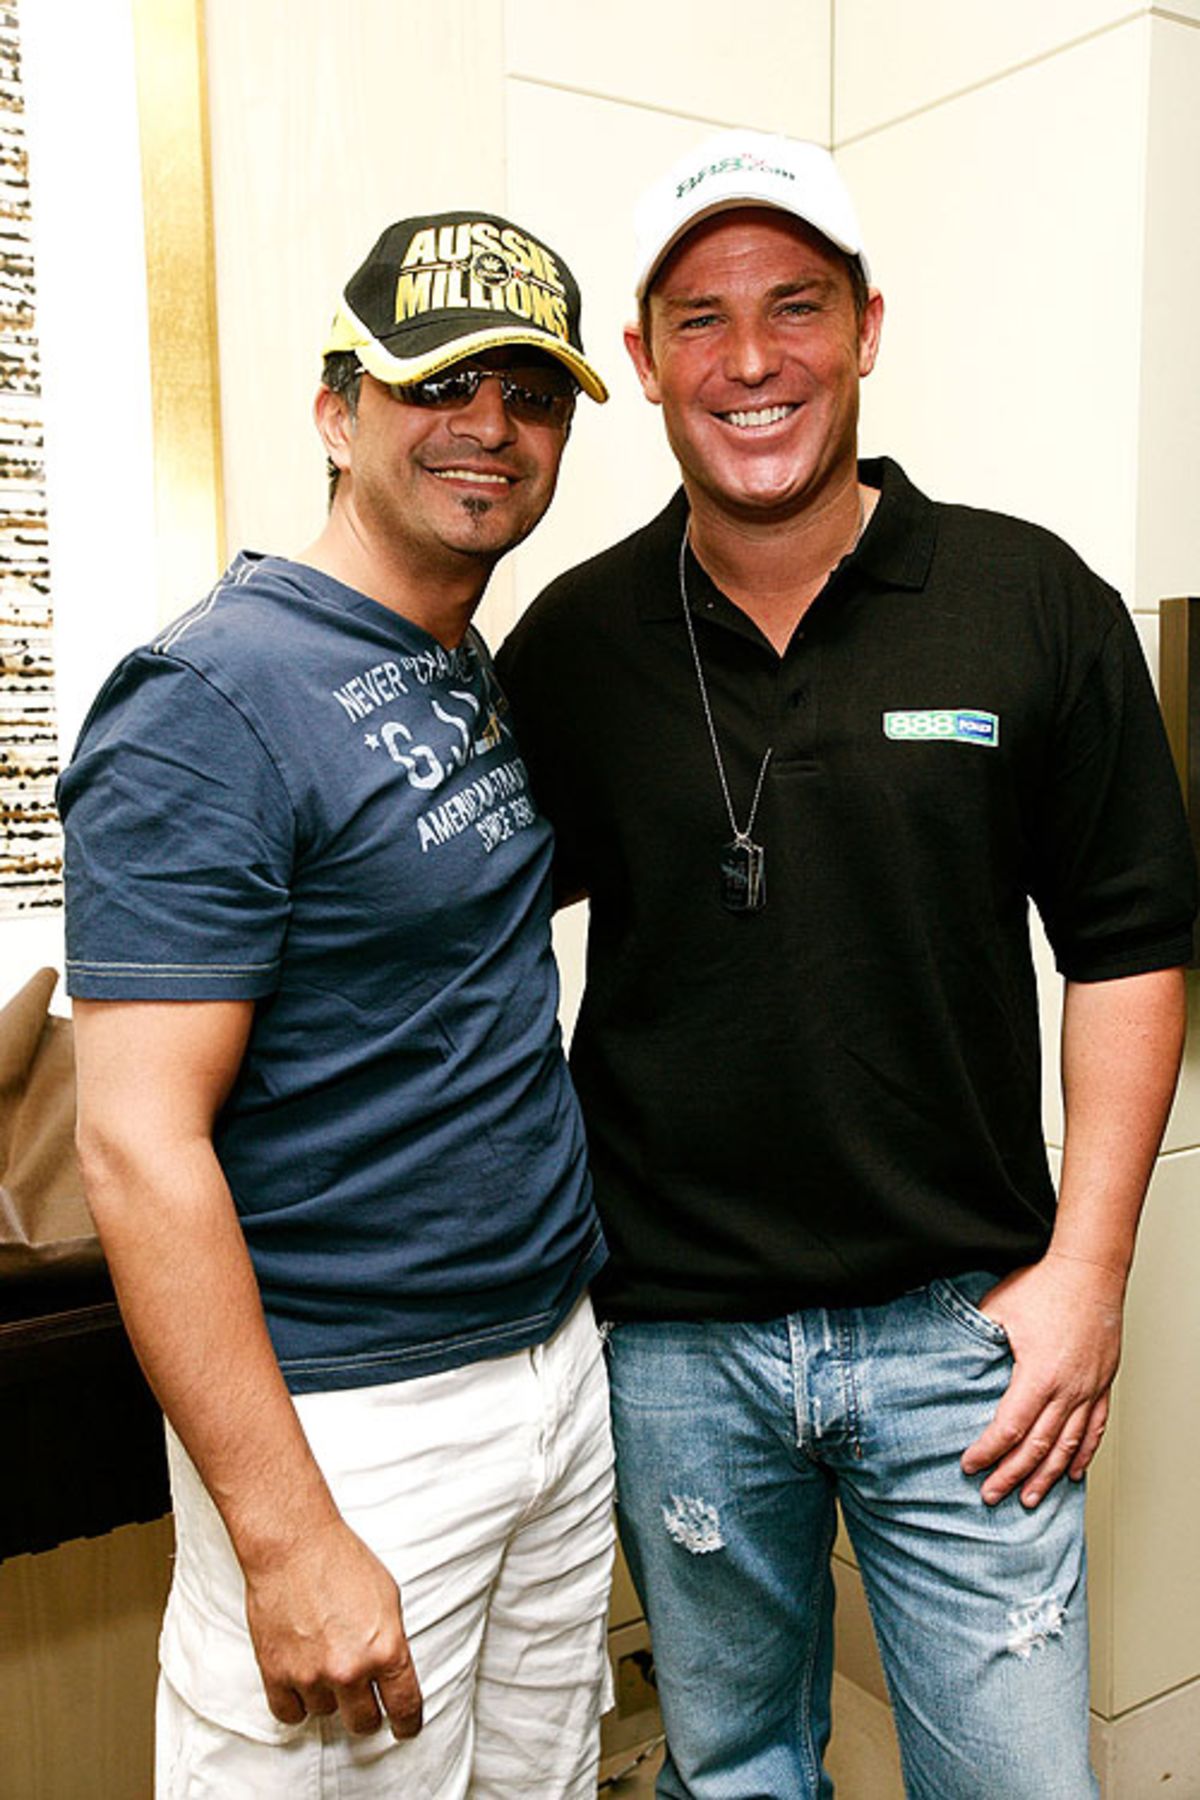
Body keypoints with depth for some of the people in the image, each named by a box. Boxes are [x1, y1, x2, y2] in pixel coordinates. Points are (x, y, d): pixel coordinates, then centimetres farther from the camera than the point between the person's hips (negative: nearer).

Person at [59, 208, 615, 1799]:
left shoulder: (486, 682, 9)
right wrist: (288, 1538, -20)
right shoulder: (217, 698, -16)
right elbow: (139, 1147, -21)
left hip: (556, 1365, 8)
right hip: (354, 1425, -8)